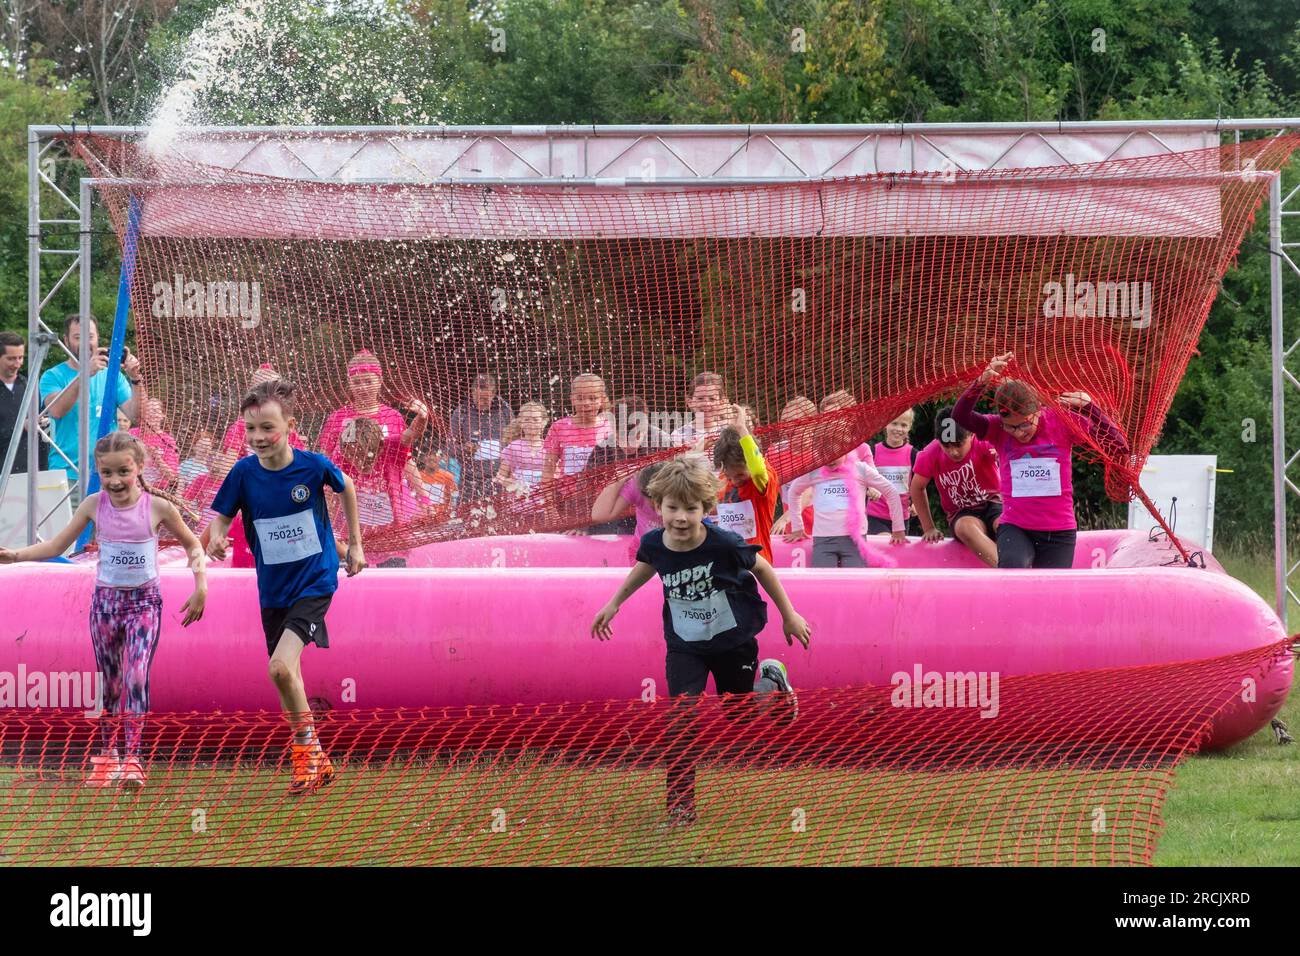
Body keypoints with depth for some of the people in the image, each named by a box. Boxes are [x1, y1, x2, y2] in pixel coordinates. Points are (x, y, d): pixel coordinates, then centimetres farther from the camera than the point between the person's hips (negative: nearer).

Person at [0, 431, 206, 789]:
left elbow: (192, 545, 4)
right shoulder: (94, 505, -5)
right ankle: (106, 756, 22)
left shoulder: (158, 507, -11)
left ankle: (132, 759, -17)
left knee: (136, 677, -16)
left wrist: (201, 585, -6)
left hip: (144, 602, -3)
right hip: (105, 601, 3)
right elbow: (57, 545, 3)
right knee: (108, 682, 10)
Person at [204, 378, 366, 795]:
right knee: (286, 675, 13)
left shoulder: (313, 465, -15)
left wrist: (355, 544, 11)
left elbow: (346, 487, 6)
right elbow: (222, 516, 0)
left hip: (314, 581, -4)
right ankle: (314, 761, 30)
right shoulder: (243, 473, -10)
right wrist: (216, 538, -24)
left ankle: (309, 750, -3)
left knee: (281, 666, -21)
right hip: (272, 587, 4)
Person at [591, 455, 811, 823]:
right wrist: (613, 605, 15)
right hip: (685, 646, 2)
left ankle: (770, 679, 48)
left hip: (733, 642, -2)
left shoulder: (724, 544, -31)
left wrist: (789, 615, -1)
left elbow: (762, 568, -10)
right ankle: (680, 803, -2)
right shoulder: (654, 543, -20)